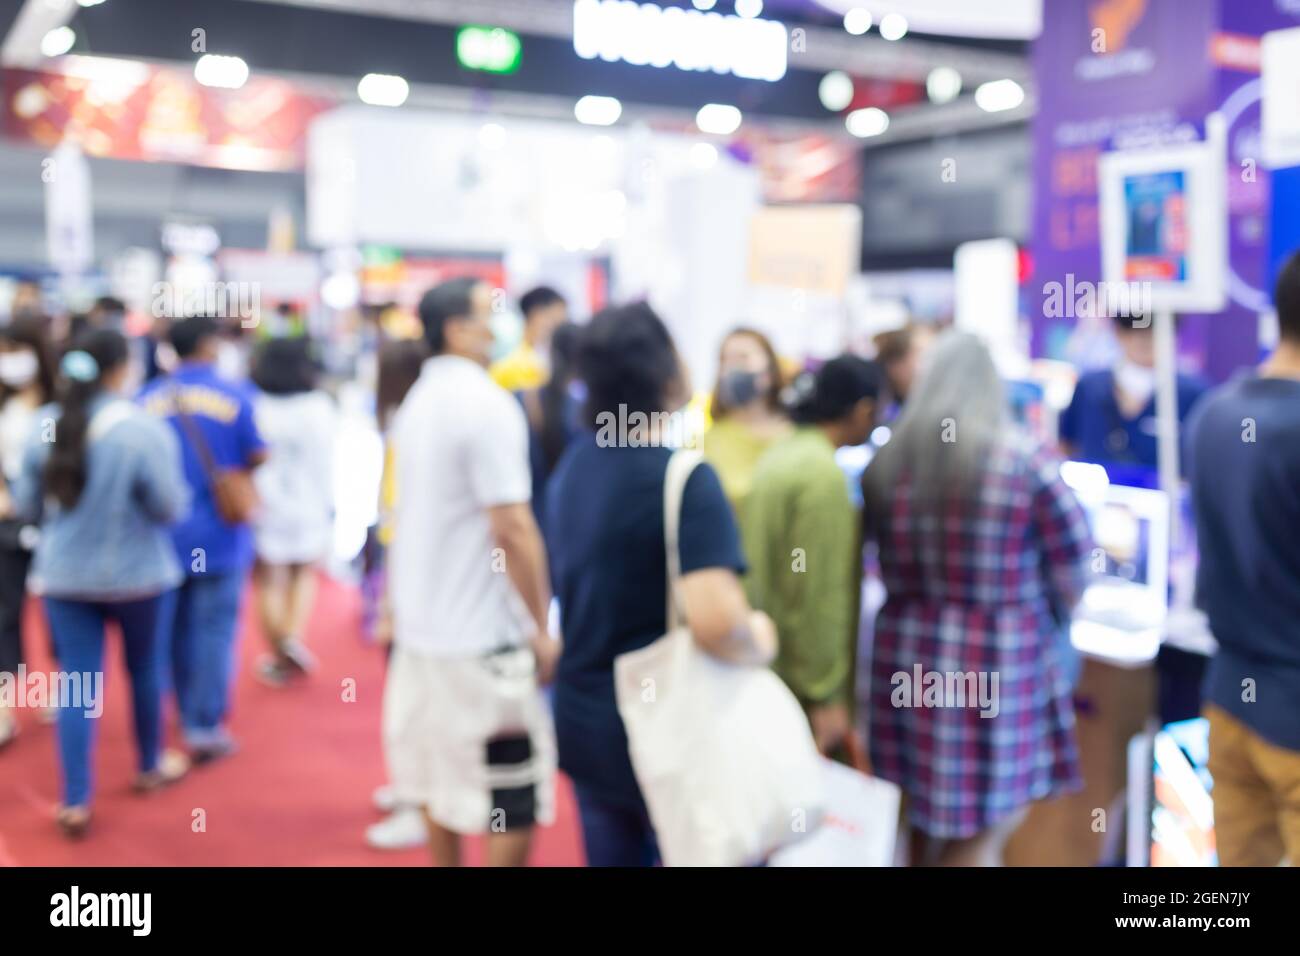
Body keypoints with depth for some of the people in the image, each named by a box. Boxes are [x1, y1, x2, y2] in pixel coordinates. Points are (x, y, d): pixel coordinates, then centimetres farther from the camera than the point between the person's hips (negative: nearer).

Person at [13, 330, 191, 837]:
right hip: (133, 572, -3)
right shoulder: (141, 428, -18)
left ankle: (75, 801, 4)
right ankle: (151, 766, 36)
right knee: (143, 668, 18)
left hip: (62, 572, 3)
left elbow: (27, 503, 5)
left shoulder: (45, 425, -3)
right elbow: (168, 506, -16)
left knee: (78, 683, 6)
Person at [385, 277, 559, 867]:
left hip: (422, 624, 9)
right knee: (517, 802, 1)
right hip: (481, 635, -9)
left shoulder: (417, 402, 10)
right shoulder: (487, 403, -17)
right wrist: (541, 628, -14)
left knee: (441, 778, 18)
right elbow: (512, 528, -22)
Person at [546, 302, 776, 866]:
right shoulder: (684, 479, -22)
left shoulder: (574, 466, 3)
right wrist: (760, 643, -13)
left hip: (583, 720, 7)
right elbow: (715, 621, -32)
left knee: (611, 853, 19)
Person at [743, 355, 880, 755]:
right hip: (800, 684, -9)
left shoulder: (778, 455, 9)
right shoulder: (823, 473, -19)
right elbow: (816, 596, -21)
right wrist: (825, 697, -17)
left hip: (765, 665, 9)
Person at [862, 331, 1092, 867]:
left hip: (908, 659, 4)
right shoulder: (1025, 460, -9)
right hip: (999, 662, -4)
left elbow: (885, 557, 9)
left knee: (926, 825, 20)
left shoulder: (885, 463, 1)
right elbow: (1073, 558, -1)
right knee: (978, 838, 7)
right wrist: (1049, 618, 18)